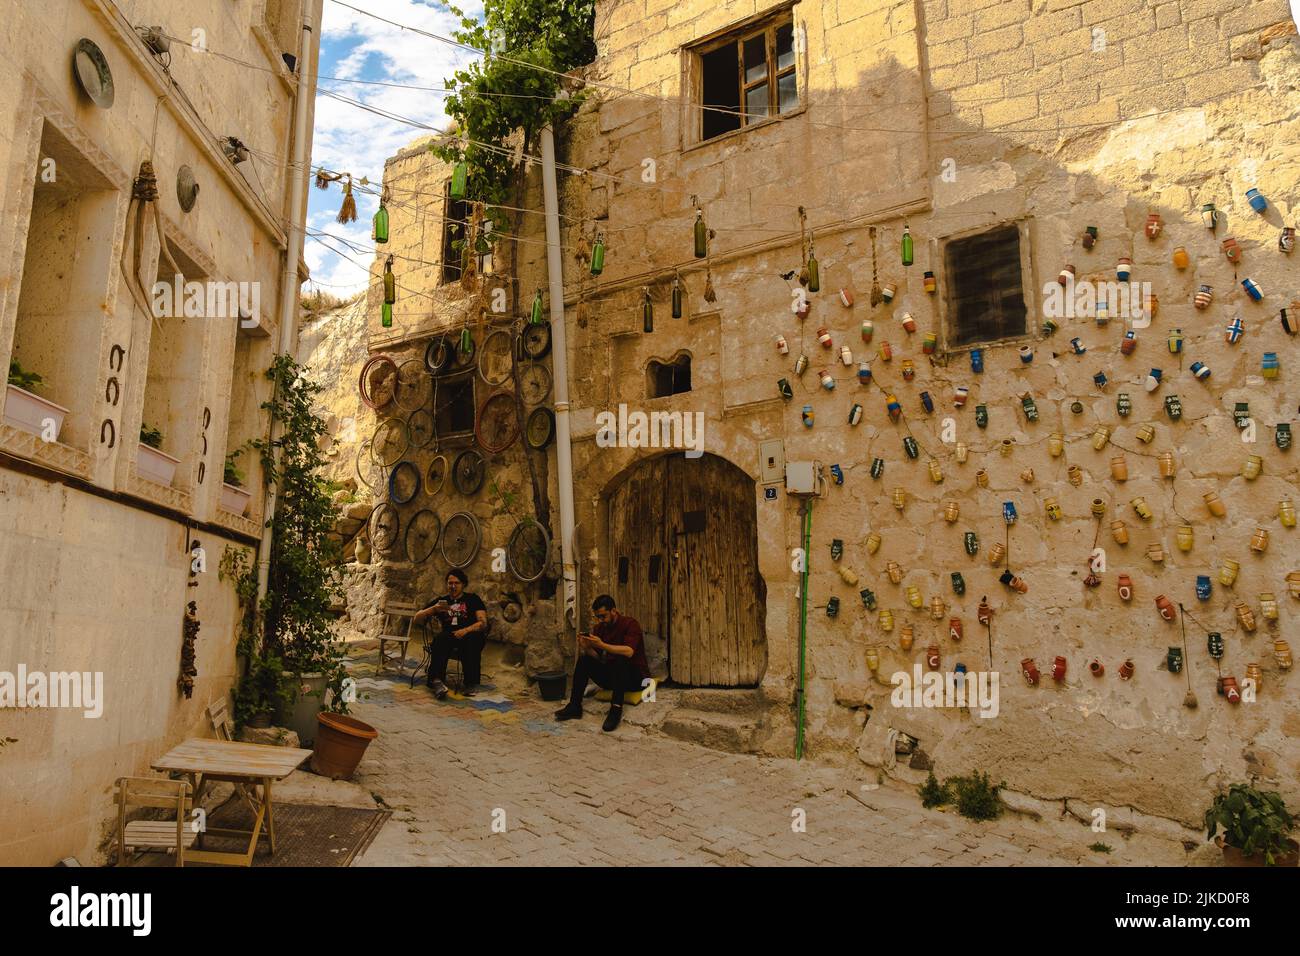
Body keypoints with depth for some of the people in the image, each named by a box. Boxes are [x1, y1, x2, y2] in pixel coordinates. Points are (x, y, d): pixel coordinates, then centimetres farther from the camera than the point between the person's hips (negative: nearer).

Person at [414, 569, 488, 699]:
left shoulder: (472, 599, 15)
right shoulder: (441, 600, 23)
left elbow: (483, 622, 2)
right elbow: (417, 619, 17)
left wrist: (465, 630, -17)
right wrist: (433, 609, -2)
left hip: (470, 635, -2)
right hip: (449, 636, 2)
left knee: (471, 640, -38)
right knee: (440, 641, -34)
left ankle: (470, 683, -33)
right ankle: (437, 680, -47)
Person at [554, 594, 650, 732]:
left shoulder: (629, 623, -14)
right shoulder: (600, 628, 5)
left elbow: (629, 652, -29)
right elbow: (597, 657, 0)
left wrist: (602, 645, -34)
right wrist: (586, 647, -21)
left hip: (636, 676, -6)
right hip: (612, 676, 6)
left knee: (620, 659, -35)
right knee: (584, 660, -11)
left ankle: (616, 709, -41)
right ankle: (575, 706, -14)